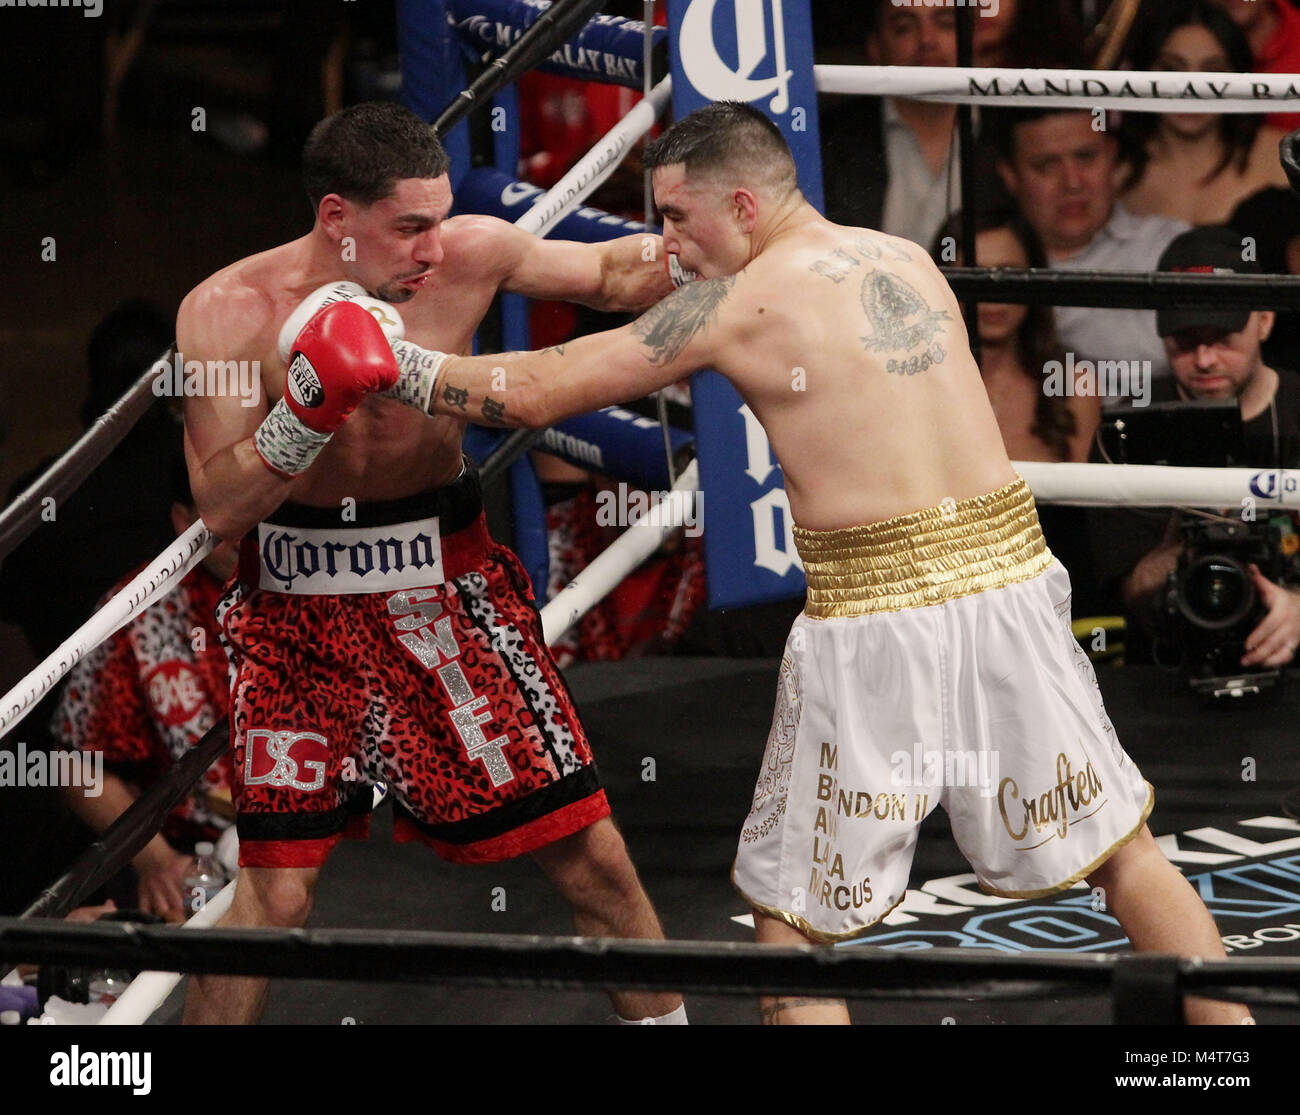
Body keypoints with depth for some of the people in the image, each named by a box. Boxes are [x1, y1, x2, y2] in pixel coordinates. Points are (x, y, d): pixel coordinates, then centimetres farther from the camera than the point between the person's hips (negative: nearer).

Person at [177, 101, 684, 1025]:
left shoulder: (467, 256, -11)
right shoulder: (228, 313, -16)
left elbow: (610, 275, 7)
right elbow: (222, 509, -16)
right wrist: (305, 410, -30)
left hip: (446, 579, 3)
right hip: (302, 609, -2)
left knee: (590, 853, 2)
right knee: (276, 891, -8)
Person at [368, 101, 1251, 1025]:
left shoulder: (738, 304, -4)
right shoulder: (908, 262, 13)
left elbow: (535, 394, -3)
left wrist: (384, 361, 6)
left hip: (876, 616, -5)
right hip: (1007, 574, 5)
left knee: (792, 914, 9)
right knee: (1121, 849, 15)